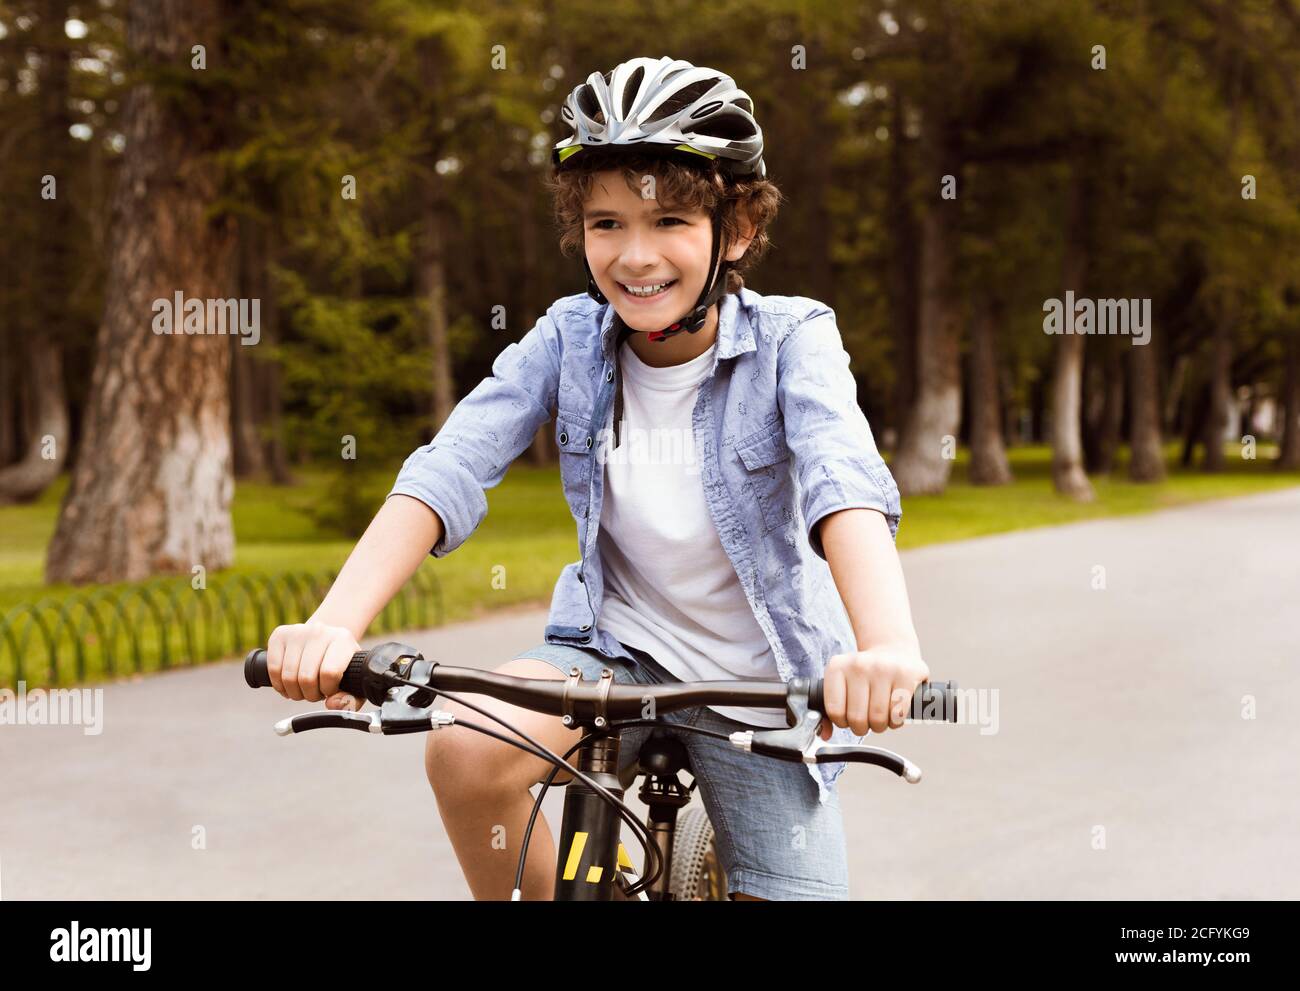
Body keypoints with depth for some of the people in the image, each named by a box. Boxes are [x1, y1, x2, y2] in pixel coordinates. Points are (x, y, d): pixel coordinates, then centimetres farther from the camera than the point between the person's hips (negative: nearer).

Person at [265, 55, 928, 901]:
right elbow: (448, 470, -22)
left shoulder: (790, 340, -16)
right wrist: (336, 624, -39)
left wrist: (887, 647, -55)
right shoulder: (569, 339, -10)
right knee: (465, 751, -27)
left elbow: (845, 482, -34)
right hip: (615, 645, 1)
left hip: (762, 683, 0)